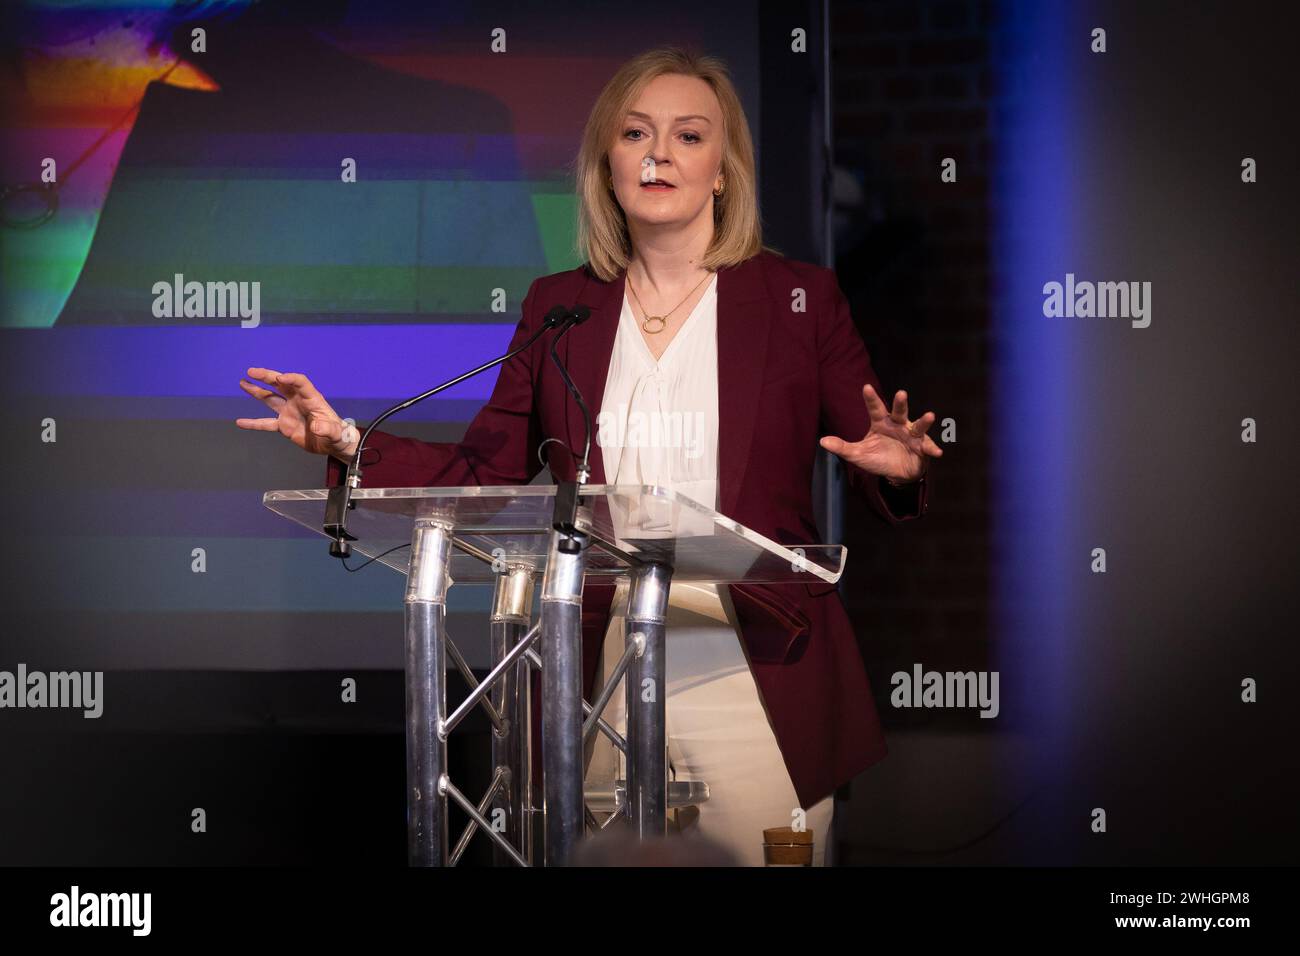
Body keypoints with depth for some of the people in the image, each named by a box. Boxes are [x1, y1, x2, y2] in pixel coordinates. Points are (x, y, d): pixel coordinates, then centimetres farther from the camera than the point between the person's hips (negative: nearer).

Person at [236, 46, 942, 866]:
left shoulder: (800, 297, 2)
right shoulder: (559, 306, 10)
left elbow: (877, 460, 2)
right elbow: (482, 473, 9)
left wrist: (898, 467, -21)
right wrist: (347, 443, -3)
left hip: (759, 687, -2)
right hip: (599, 683, 3)